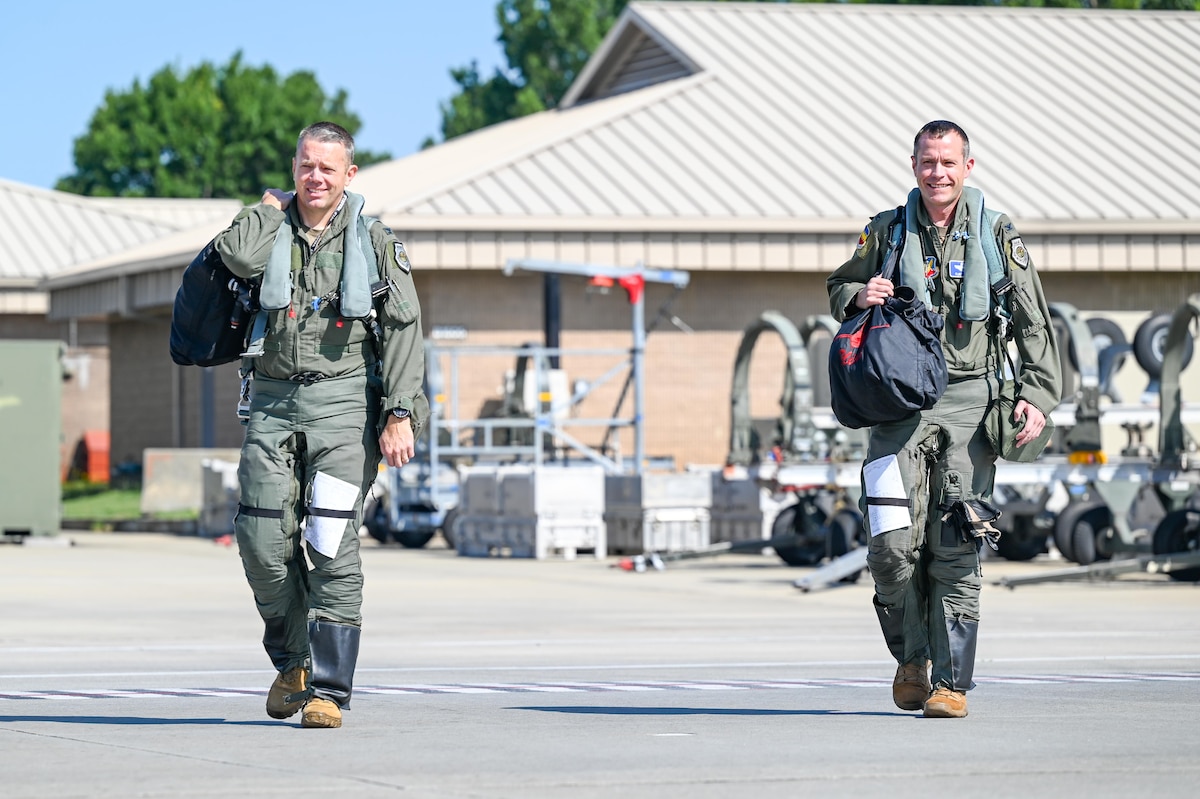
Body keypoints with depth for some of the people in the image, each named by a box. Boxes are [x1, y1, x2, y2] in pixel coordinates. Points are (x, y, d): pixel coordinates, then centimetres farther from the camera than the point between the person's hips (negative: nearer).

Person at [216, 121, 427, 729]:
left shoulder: (374, 243, 6)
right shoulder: (271, 230, 9)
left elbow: (404, 333, 2)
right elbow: (237, 256, -15)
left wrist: (400, 416, -8)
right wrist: (273, 205, 2)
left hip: (343, 402, -2)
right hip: (273, 401, 2)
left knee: (332, 544, -9)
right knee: (263, 541, -2)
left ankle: (329, 689, -5)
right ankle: (292, 661, 20)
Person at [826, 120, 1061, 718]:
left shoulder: (998, 237, 6)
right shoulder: (885, 233, 8)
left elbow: (1034, 325, 8)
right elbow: (837, 288, 22)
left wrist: (1037, 397, -3)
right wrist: (858, 297, -2)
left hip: (969, 404, -1)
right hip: (900, 403, 1)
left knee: (955, 547, -5)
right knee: (892, 544, -8)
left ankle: (949, 680, 1)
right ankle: (912, 656, 15)